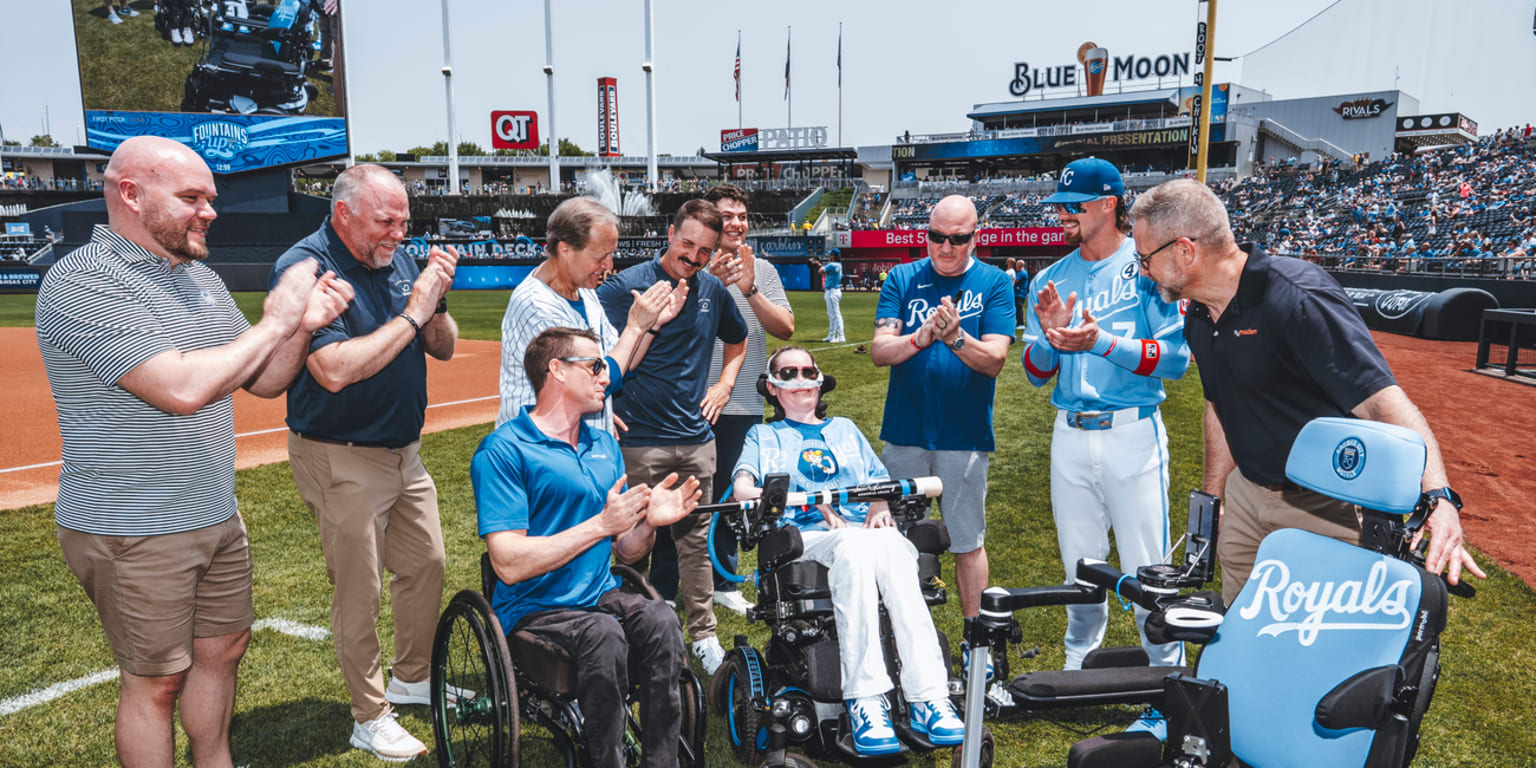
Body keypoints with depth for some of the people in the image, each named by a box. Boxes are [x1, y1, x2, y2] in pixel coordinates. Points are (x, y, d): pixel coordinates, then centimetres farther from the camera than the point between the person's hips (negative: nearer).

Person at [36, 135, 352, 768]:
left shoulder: (203, 279, 9)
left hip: (217, 517, 8)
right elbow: (182, 389, -29)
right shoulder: (81, 282, -17)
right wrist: (275, 321, -19)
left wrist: (304, 326, -8)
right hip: (131, 533, -8)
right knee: (156, 682, 5)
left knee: (222, 649, 19)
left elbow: (264, 383, 11)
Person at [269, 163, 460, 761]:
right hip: (342, 460, -7)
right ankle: (370, 718, 21)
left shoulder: (398, 259, 3)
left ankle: (411, 678, 38)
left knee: (427, 565, 17)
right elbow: (335, 370, -30)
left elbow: (443, 348, 7)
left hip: (405, 451, 8)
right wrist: (412, 313, -24)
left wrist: (436, 299, -12)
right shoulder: (305, 268, -18)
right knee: (359, 590, 4)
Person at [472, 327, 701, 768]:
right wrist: (601, 524, -18)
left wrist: (649, 522, -6)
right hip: (534, 610, -5)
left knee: (660, 621, -26)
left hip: (601, 597, 5)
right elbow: (510, 565, -17)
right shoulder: (503, 450, -8)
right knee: (603, 635, -34)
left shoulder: (605, 446, 14)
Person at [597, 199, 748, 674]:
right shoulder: (629, 285, -10)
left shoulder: (712, 289, 7)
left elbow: (738, 340, 26)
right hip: (639, 440, -5)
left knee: (696, 539, 13)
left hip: (696, 438, 5)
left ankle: (703, 636, 24)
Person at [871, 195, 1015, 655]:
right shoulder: (903, 279, 4)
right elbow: (879, 350, -5)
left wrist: (956, 337, -27)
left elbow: (994, 360, -9)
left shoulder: (994, 283, 0)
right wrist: (922, 337, -23)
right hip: (904, 433, 2)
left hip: (965, 436, -2)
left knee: (967, 541, 7)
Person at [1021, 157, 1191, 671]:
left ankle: (1168, 673, 18)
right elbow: (1035, 373, 10)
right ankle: (1079, 665, 32)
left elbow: (1176, 357, -10)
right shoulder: (1050, 279, 11)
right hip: (1070, 436, 5)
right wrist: (1050, 337, -11)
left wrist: (1102, 342, -21)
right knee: (1078, 566, 15)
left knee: (1146, 569, -1)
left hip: (1133, 433, -4)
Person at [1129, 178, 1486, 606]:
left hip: (1324, 506, -7)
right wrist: (1211, 500, 16)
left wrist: (1437, 498, -44)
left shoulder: (1298, 297, -25)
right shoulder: (1199, 317, 1)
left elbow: (1386, 404, -32)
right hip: (1246, 495, 7)